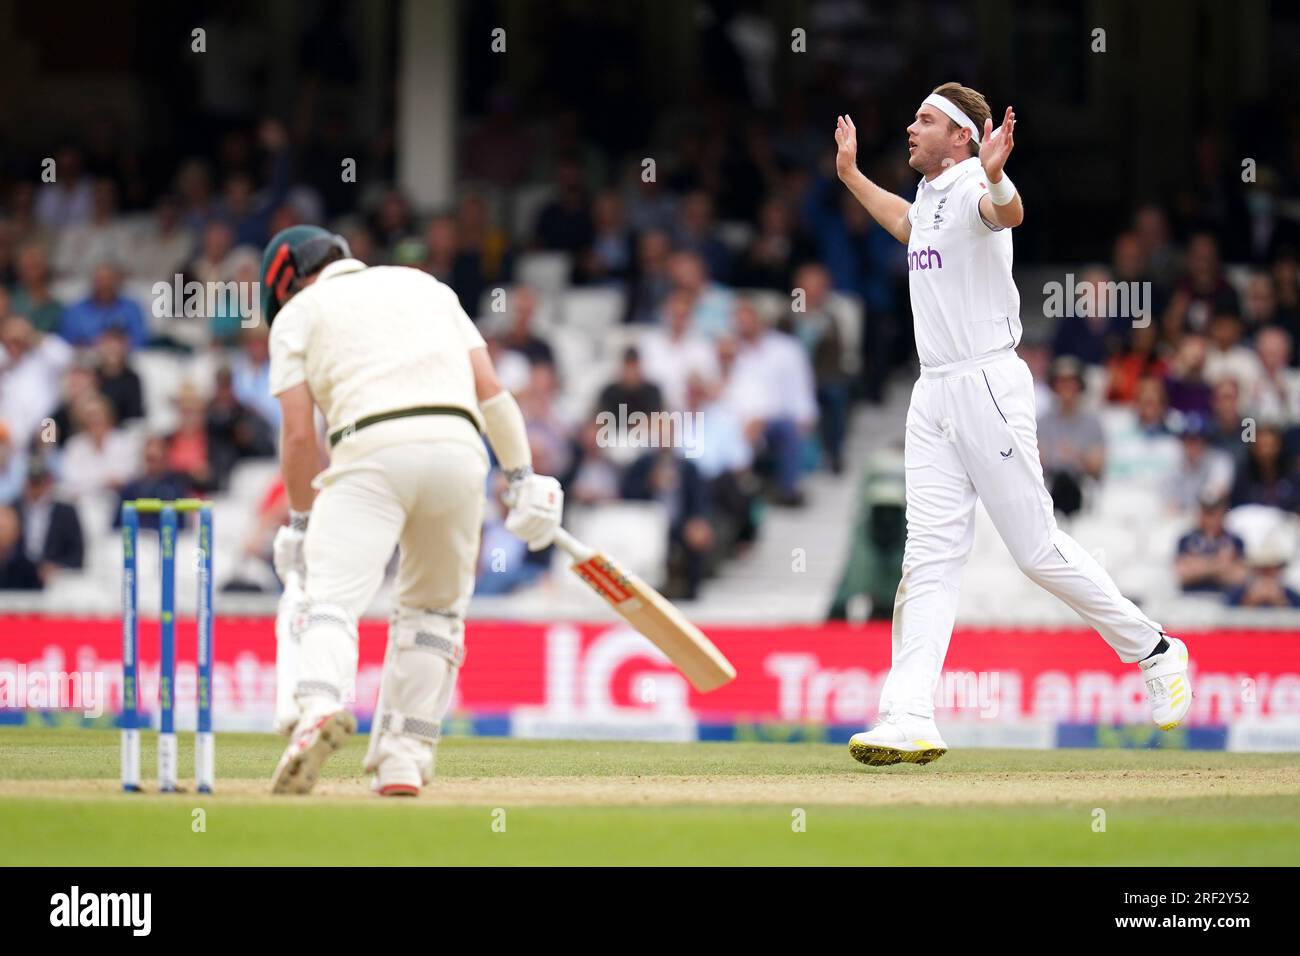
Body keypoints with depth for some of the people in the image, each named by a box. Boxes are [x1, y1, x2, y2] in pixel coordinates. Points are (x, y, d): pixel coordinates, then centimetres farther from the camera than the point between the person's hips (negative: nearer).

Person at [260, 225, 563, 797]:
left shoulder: (299, 311, 18)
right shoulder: (424, 285, 29)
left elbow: (298, 432, 9)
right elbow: (489, 387, 17)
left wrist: (299, 520, 18)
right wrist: (522, 477, 15)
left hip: (372, 451, -4)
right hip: (460, 449, 4)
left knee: (332, 596, -12)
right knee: (434, 609, 19)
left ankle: (320, 703, -42)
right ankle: (403, 758, 11)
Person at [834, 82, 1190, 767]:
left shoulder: (972, 189, -11)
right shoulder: (929, 196, 16)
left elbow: (1008, 215, -37)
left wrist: (995, 178, -58)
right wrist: (851, 176, 42)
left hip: (988, 387, -8)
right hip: (933, 397, 8)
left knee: (1038, 549, -5)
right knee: (930, 554, -2)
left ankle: (1154, 651, 13)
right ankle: (910, 719, -11)